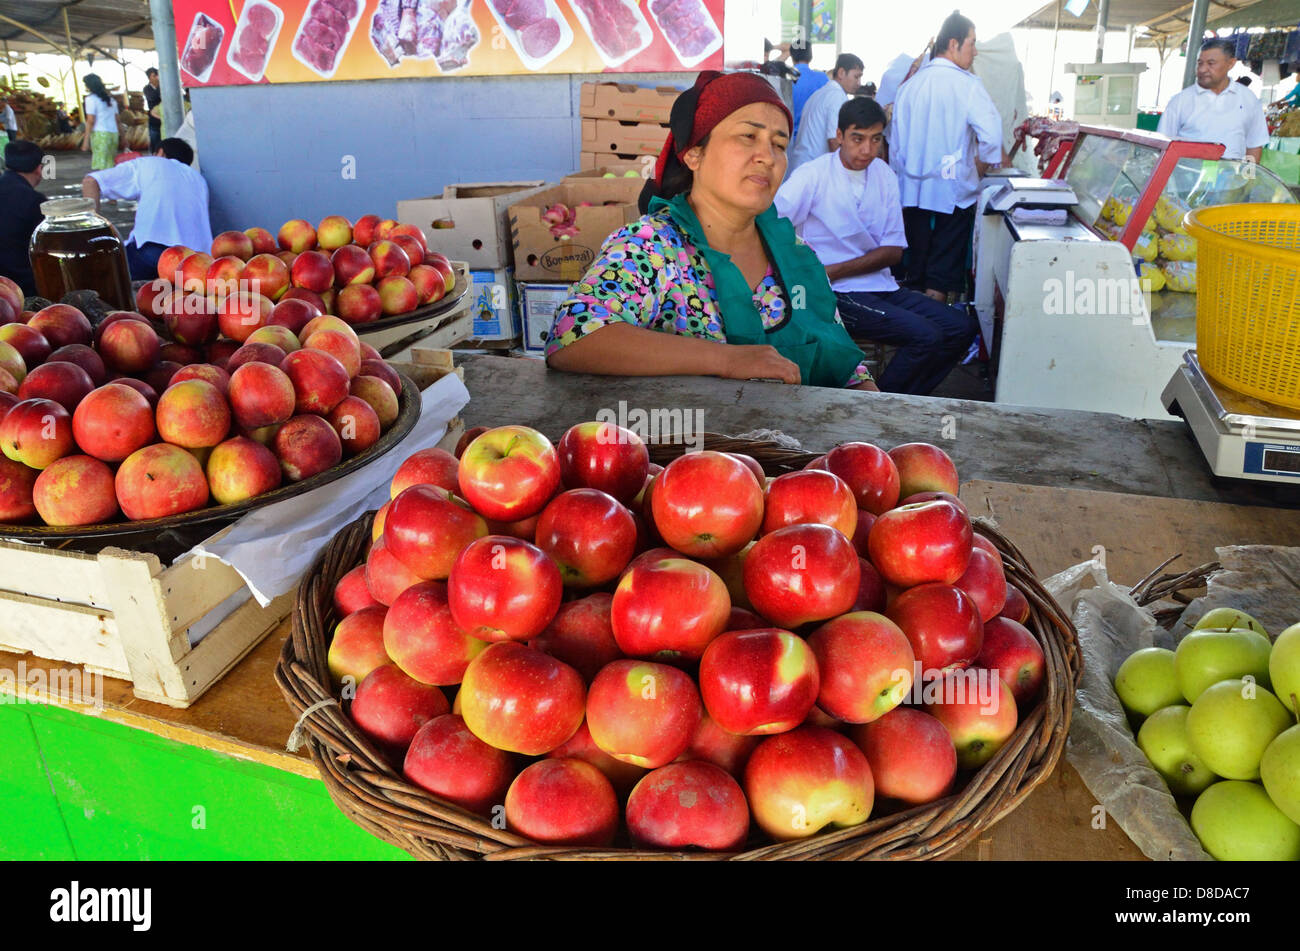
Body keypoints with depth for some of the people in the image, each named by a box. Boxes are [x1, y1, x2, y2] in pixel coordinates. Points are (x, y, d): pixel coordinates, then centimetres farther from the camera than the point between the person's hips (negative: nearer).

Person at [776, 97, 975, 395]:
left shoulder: (884, 174, 8)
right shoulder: (813, 175, -8)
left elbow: (894, 250, 3)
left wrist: (833, 271, -12)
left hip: (880, 286, 7)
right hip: (837, 294, -7)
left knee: (962, 327, -1)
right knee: (926, 336, -22)